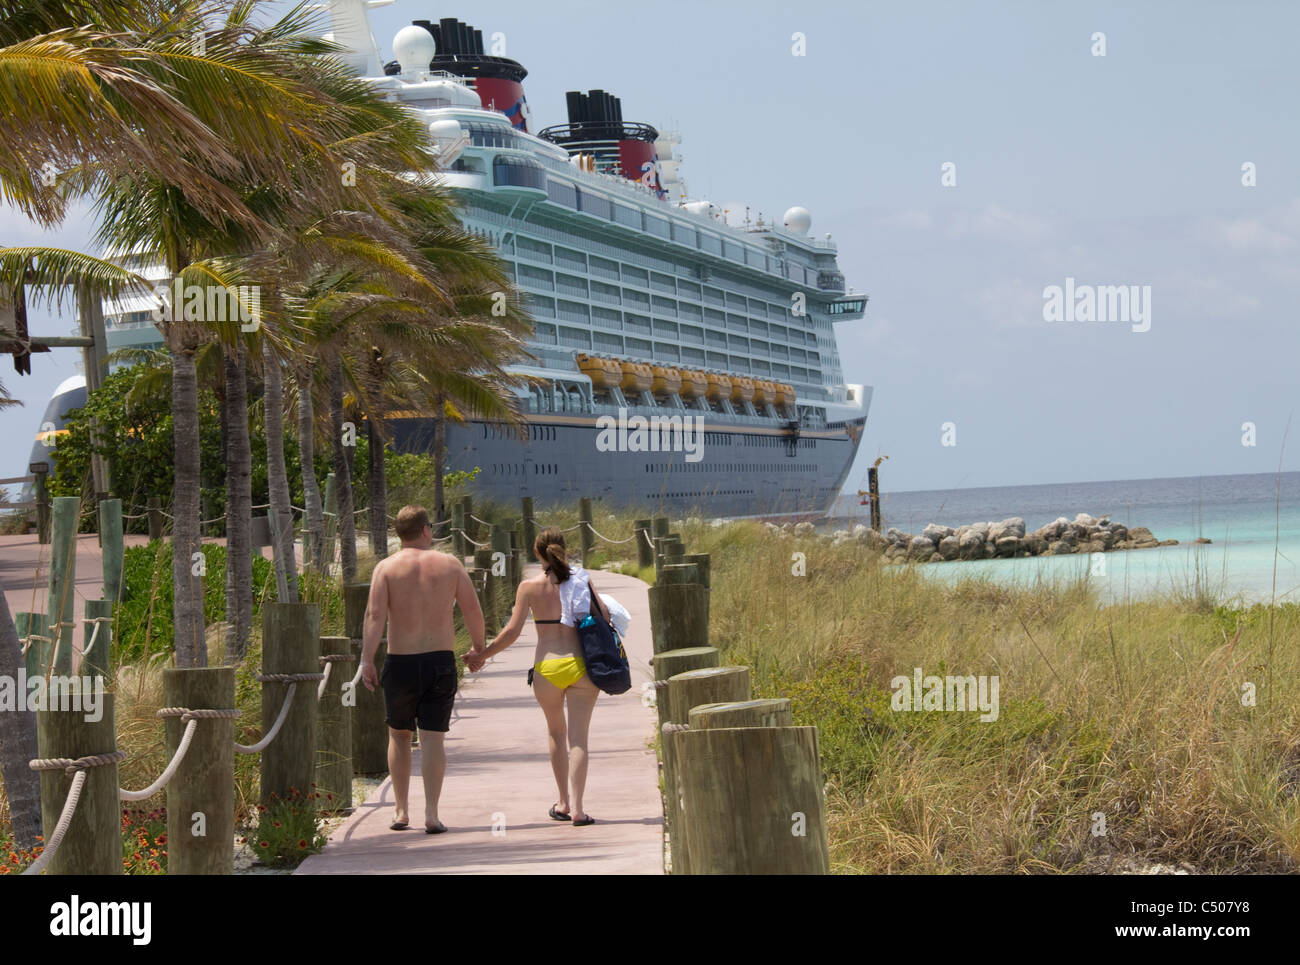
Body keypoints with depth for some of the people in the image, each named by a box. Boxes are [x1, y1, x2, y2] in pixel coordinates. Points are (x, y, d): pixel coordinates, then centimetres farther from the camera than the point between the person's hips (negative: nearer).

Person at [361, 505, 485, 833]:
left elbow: (375, 614, -12)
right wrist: (479, 648, 17)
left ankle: (401, 810, 16)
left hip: (400, 663, 0)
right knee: (432, 738, 0)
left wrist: (367, 659, -14)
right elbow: (473, 611, 3)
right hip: (441, 660, 0)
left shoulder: (387, 567, 0)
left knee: (399, 735, 17)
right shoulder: (450, 565, 3)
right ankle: (431, 814, -9)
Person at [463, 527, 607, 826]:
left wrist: (482, 655, 8)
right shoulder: (581, 579, 1)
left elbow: (511, 632, -4)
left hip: (547, 668, 0)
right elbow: (604, 616, 3)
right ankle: (576, 808, -10)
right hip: (582, 664, 0)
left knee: (557, 733, 19)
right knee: (578, 737, 0)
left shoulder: (530, 586, -2)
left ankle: (564, 802, 27)